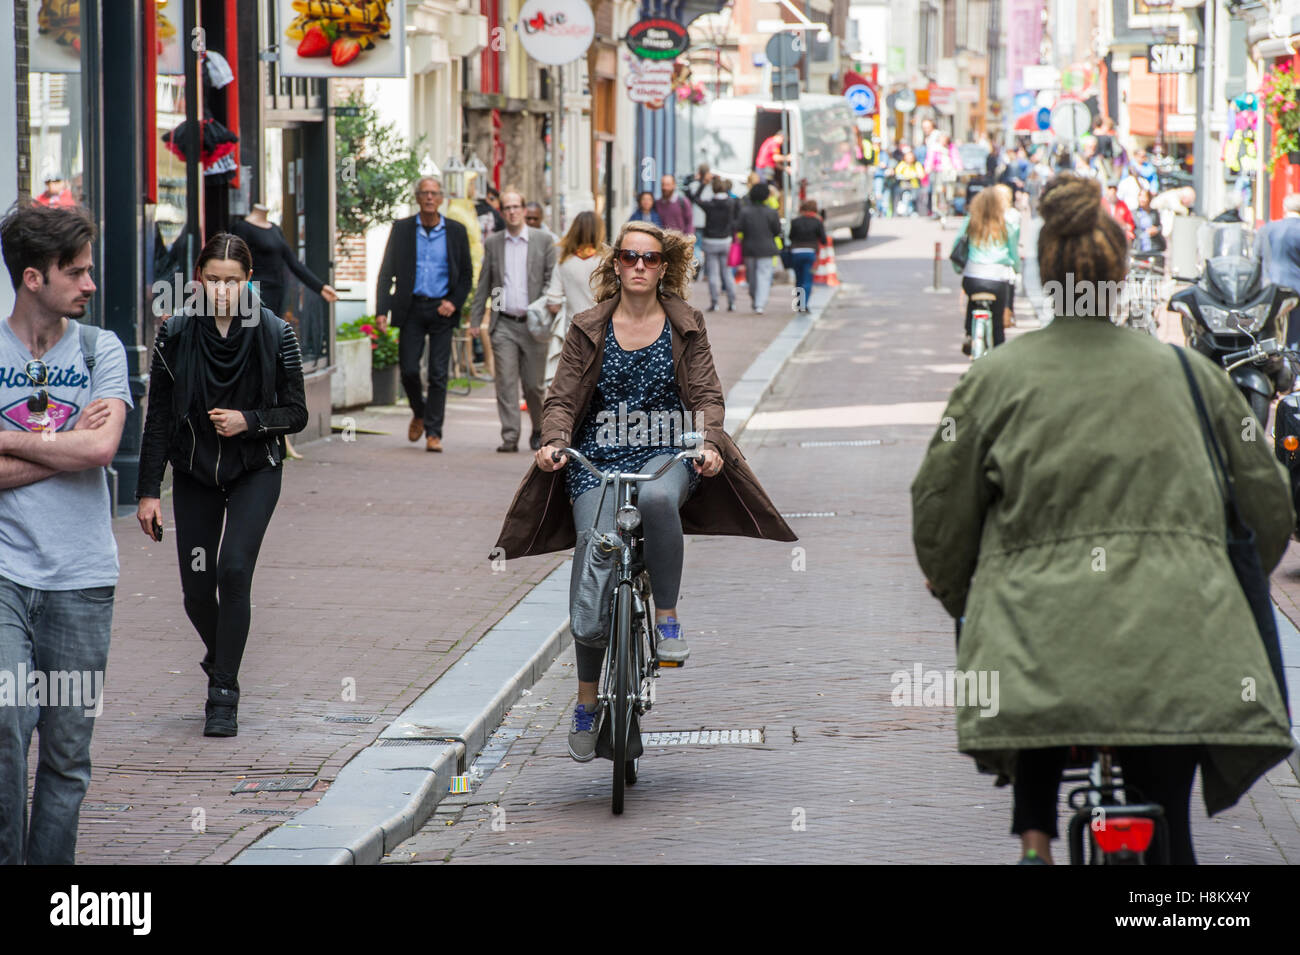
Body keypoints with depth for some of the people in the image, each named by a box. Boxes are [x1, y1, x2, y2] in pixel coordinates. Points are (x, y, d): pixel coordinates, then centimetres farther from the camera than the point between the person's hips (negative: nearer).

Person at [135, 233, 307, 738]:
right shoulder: (176, 334, -5)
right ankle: (220, 659, 34)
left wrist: (247, 421, -19)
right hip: (193, 474, 2)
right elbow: (158, 418, -1)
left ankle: (224, 695, -11)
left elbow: (296, 414, -1)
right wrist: (148, 492, -3)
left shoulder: (275, 334, -7)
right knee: (196, 587, 1)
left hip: (255, 472, -2)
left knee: (234, 567, -19)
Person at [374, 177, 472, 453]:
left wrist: (454, 302, -6)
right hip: (412, 308, 0)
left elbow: (466, 274, 10)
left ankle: (433, 433, -1)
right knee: (408, 370, -3)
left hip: (442, 309, 0)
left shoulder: (455, 231, 5)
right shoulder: (402, 229, 4)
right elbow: (387, 272, 3)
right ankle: (419, 414, 26)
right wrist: (382, 310, -7)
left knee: (438, 374, -4)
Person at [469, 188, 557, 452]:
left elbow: (552, 279, 2)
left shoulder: (543, 242, 4)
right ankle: (510, 437, -8)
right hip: (503, 324, 1)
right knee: (506, 382, -7)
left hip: (532, 323, -1)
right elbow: (484, 284, 12)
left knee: (533, 385, 3)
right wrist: (475, 319, 7)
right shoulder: (492, 244, 10)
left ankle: (539, 431, 25)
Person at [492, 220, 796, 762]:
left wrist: (708, 442, -16)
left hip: (667, 453, -1)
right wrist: (553, 442, -17)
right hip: (599, 456, 1)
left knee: (657, 499, -39)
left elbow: (706, 395, 4)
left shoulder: (685, 326, 9)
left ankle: (667, 619, -22)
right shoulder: (588, 330, 8)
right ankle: (587, 700, -8)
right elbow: (563, 398, 4)